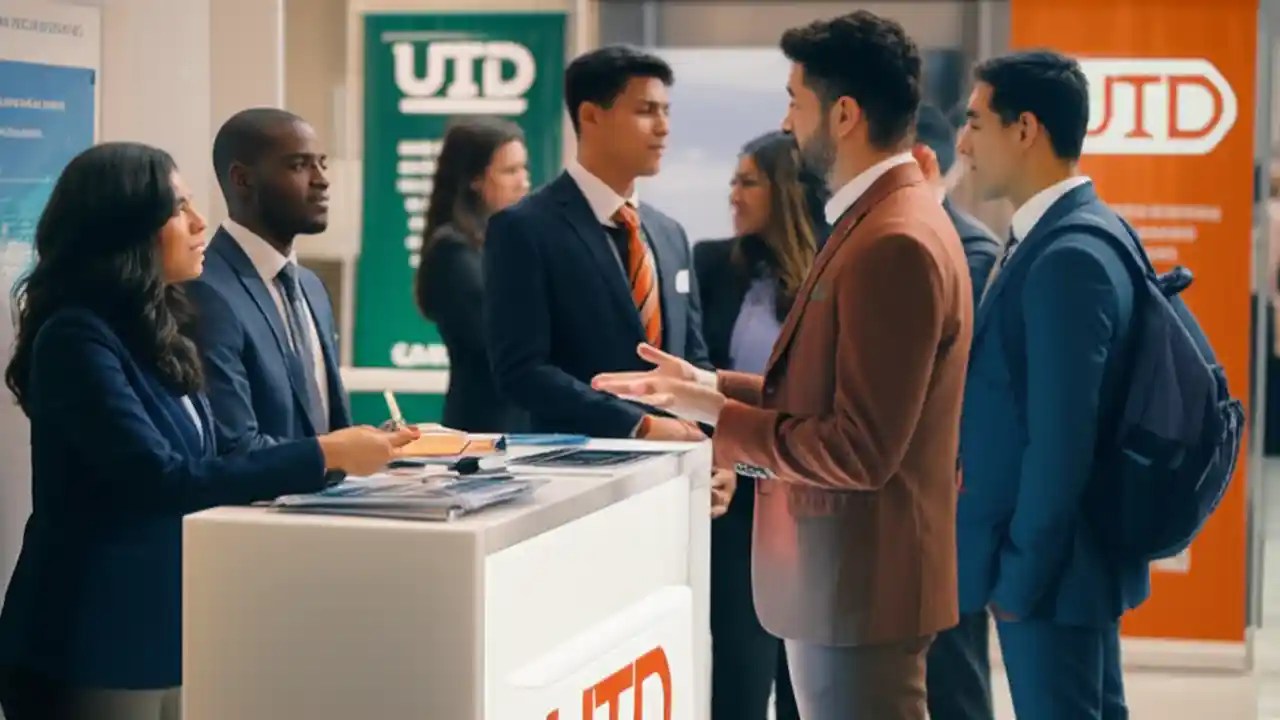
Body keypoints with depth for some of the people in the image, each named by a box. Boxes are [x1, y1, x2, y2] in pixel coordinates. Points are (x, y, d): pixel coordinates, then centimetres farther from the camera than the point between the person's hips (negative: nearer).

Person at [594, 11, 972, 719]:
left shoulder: (896, 244, -22)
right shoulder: (879, 222, 12)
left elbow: (859, 450, -24)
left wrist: (721, 419, -14)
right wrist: (711, 386, 9)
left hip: (859, 582, -10)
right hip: (842, 572, 10)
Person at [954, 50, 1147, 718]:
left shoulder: (1068, 258, -22)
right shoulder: (1075, 236, 9)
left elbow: (1060, 441, -24)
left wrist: (1017, 577, -17)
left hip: (1049, 567, -10)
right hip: (1076, 556, 10)